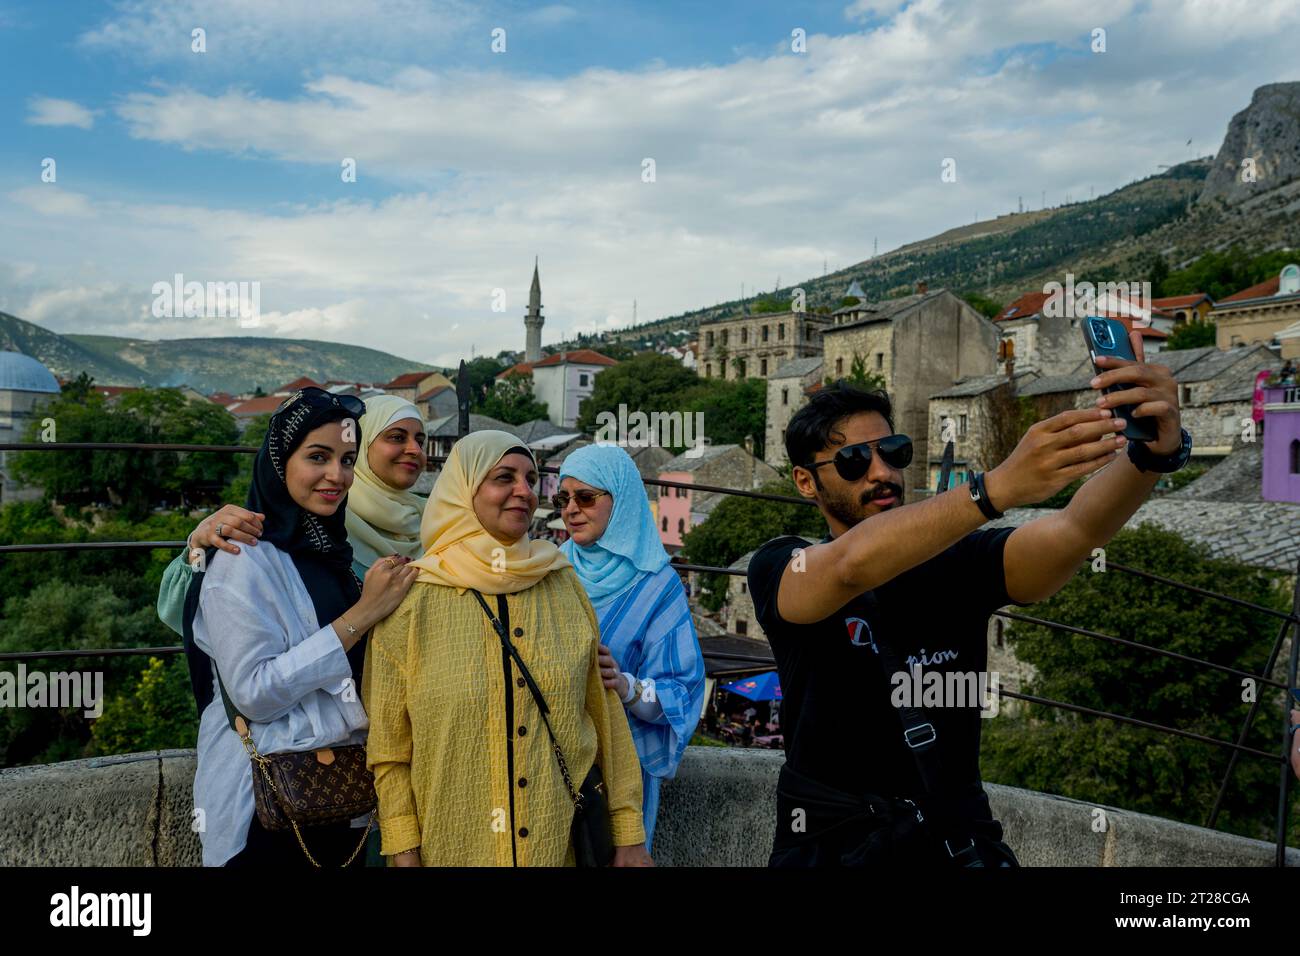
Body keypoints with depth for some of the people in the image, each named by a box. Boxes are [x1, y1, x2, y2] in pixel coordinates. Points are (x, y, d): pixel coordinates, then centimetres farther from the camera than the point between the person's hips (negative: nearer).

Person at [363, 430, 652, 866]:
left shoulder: (563, 586, -1)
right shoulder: (414, 599, -8)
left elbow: (606, 717, 2)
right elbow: (388, 741, -3)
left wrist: (628, 834, 1)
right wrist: (404, 853, -7)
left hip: (564, 841, 2)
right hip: (452, 847, -2)